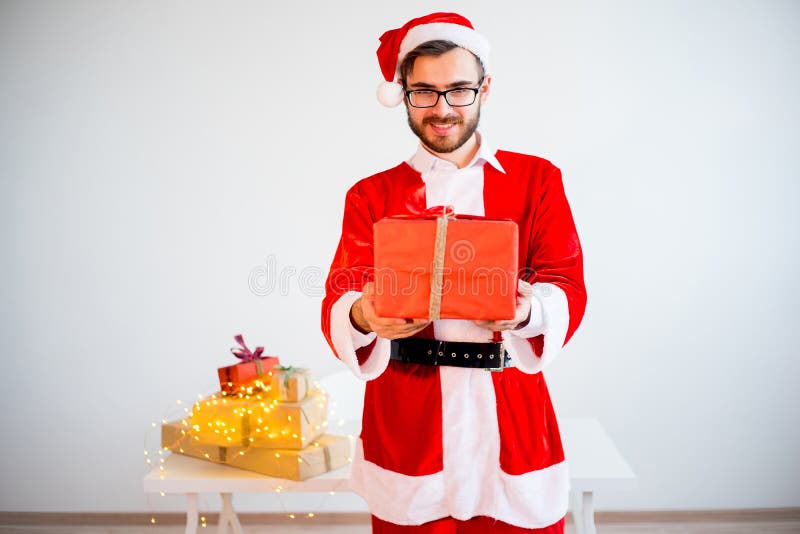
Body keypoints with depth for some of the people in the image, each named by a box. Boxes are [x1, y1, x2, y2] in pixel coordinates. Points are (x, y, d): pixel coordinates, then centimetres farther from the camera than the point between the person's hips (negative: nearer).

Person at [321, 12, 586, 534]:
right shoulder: (371, 195, 7)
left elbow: (569, 285, -2)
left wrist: (528, 310, -25)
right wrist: (364, 317, -27)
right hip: (406, 418, 0)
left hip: (509, 414, 1)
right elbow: (339, 298, -3)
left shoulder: (538, 179, 6)